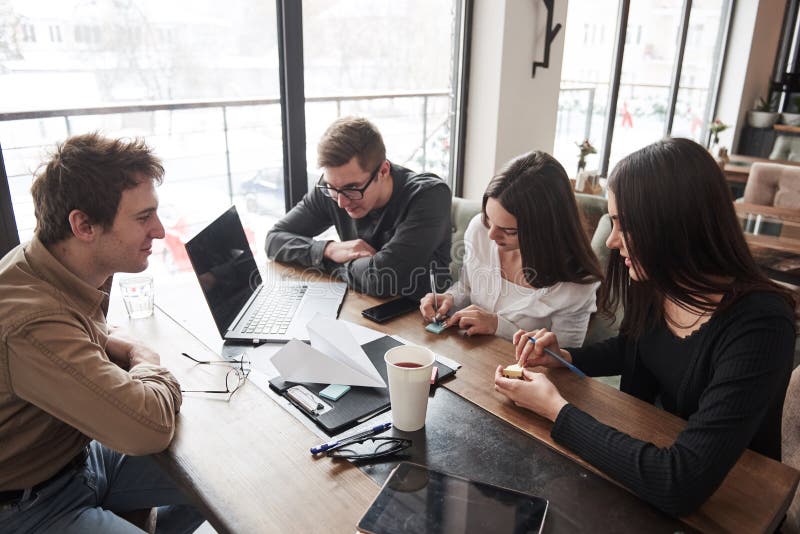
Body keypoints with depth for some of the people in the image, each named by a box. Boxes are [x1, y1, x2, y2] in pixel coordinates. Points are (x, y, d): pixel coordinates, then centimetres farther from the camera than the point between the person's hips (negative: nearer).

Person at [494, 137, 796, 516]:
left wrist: (555, 409, -28)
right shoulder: (654, 285, -10)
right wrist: (565, 358, -6)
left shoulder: (758, 327, -30)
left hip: (728, 500, -5)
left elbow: (681, 485, -37)